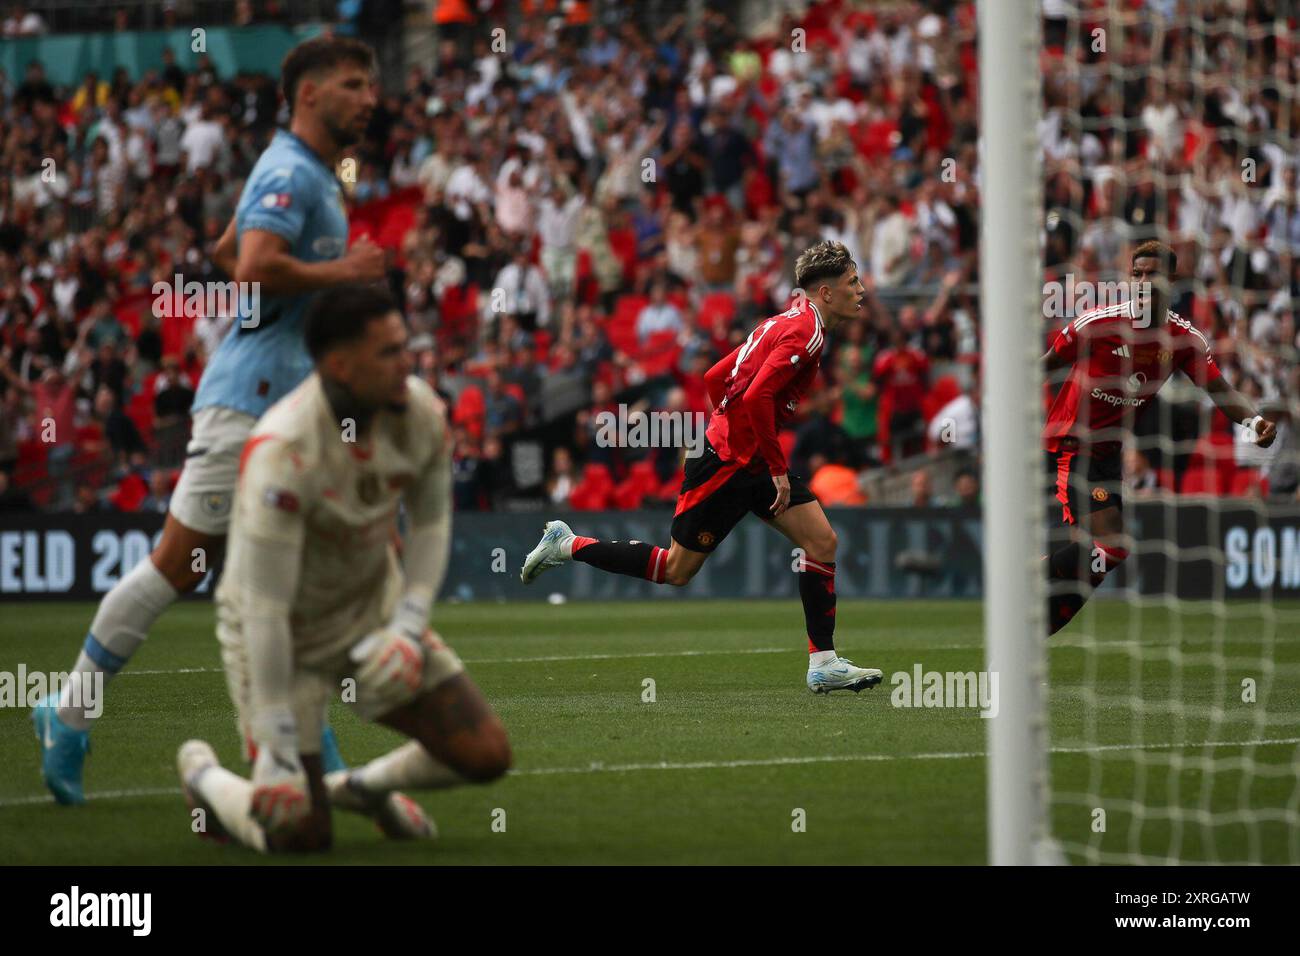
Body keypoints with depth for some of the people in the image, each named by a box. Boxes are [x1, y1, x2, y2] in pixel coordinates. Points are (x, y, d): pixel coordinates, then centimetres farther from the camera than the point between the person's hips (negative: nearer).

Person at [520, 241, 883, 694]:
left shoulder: (783, 324, 13)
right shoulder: (805, 331, -17)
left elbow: (715, 377, 19)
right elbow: (756, 398, -28)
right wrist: (778, 468, -21)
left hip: (749, 462, 10)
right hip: (726, 464, -10)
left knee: (821, 541, -2)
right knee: (676, 569, 0)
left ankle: (823, 663, -2)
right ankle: (567, 545, 15)